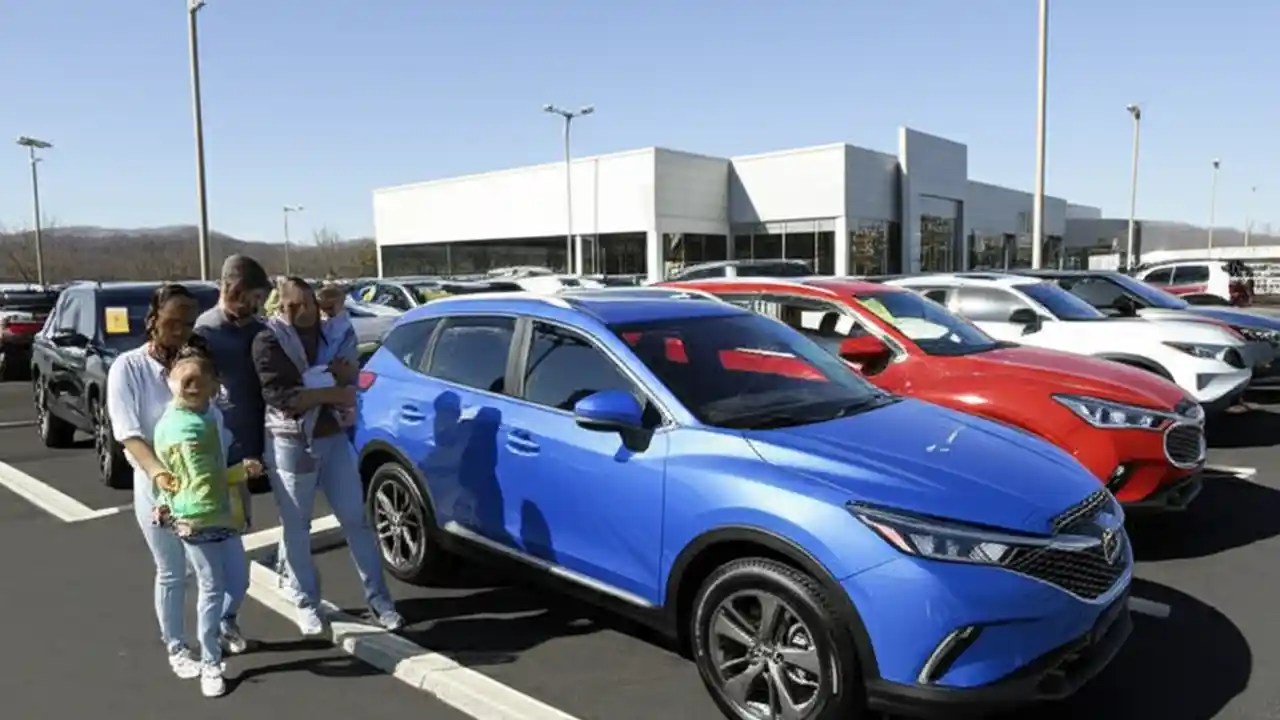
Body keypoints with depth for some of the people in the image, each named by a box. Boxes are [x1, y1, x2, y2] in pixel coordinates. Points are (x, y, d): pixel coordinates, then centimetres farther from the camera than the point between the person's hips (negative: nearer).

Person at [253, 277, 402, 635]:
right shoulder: (269, 341, -7)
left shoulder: (327, 333, 11)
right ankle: (307, 605, 21)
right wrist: (332, 392, -18)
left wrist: (346, 373, -10)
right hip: (290, 445, -4)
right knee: (297, 529, 6)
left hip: (333, 438, 5)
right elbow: (280, 395, -19)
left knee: (356, 520, 5)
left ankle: (378, 599, 13)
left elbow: (349, 378, 14)